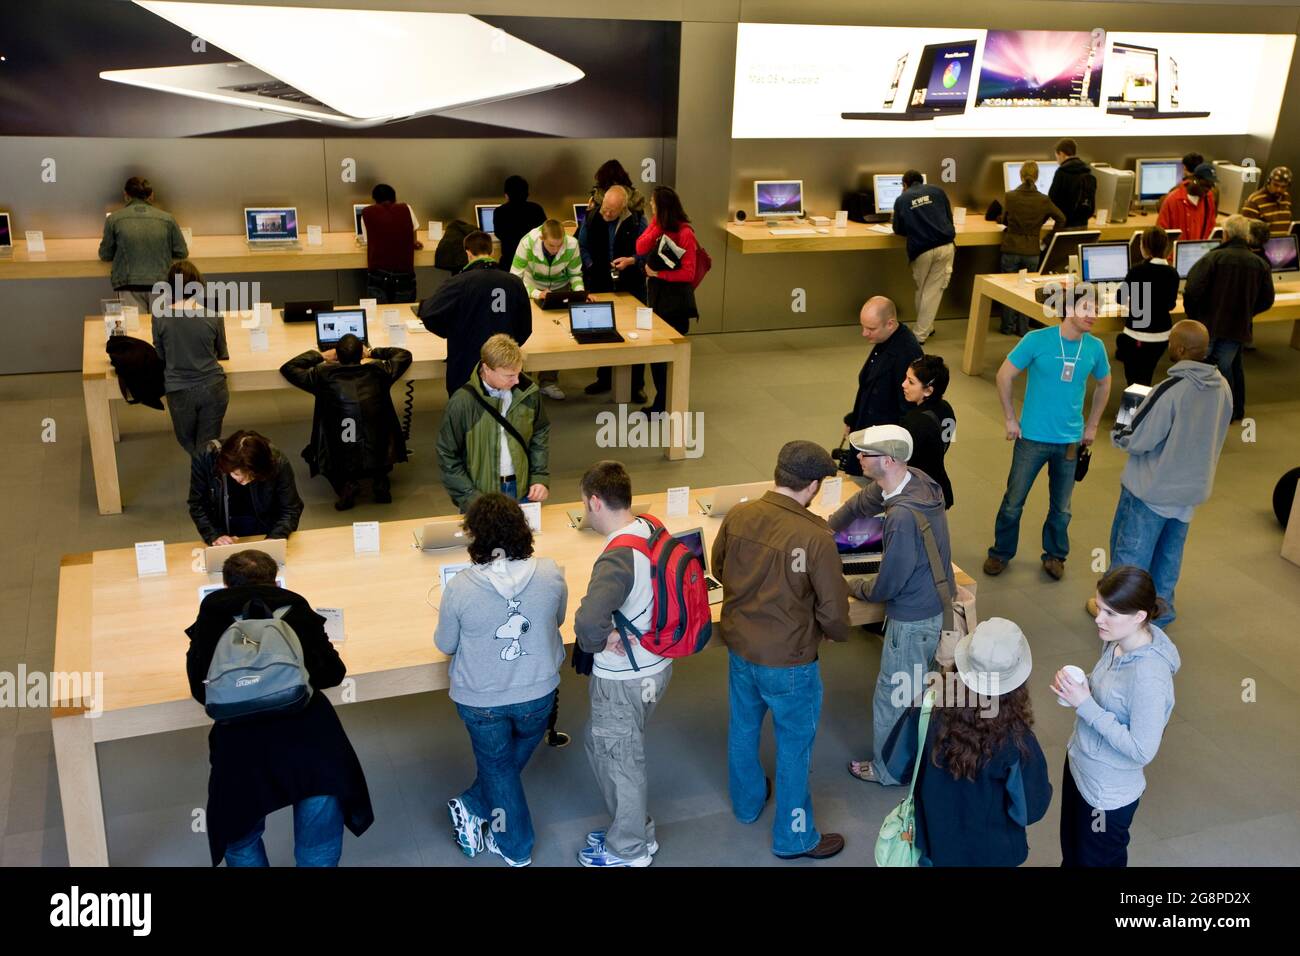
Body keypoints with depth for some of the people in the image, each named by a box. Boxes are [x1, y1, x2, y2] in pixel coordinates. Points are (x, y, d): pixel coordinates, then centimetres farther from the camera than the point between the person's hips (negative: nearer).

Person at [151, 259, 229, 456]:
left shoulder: (160, 318, -12)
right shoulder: (214, 317, -12)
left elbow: (160, 357, 3)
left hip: (179, 391, 0)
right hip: (212, 388, 0)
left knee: (188, 443, 24)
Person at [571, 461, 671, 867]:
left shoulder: (617, 559, -31)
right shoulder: (652, 529, -4)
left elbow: (588, 620, -47)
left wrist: (599, 642, -25)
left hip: (624, 680, -8)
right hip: (655, 663, 8)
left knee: (621, 760, 14)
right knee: (600, 746, 26)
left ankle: (628, 850, 35)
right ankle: (633, 829, 42)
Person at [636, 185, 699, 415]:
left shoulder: (684, 233, -15)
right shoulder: (657, 225, 5)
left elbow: (688, 274, -17)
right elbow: (640, 249, -8)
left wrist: (658, 273, -17)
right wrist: (656, 226, -14)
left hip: (676, 300, -7)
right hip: (657, 295, 7)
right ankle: (662, 401, 25)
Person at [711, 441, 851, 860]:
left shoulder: (737, 515, -12)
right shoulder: (815, 537, -27)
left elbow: (720, 570, 6)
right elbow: (833, 611, -20)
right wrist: (838, 633, 3)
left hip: (739, 646, 6)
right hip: (788, 660, -5)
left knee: (743, 727, 26)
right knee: (794, 744, 15)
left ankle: (747, 802, 51)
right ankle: (794, 836, 32)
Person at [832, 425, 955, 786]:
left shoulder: (903, 517, -35)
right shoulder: (915, 480, -7)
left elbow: (886, 586, -24)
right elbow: (859, 503, 13)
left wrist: (850, 587, -4)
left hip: (913, 620, -9)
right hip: (938, 604, 9)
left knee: (892, 699, 12)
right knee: (917, 690, 27)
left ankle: (888, 770, 32)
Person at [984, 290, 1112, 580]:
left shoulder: (1095, 347, -4)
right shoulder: (1037, 340, -13)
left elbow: (1104, 385, 15)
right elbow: (1004, 376, -5)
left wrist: (1091, 425, 13)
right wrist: (1010, 419, -4)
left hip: (1070, 441, 2)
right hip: (1032, 437, -2)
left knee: (1061, 507, 13)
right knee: (1013, 501, 8)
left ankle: (1055, 555, 33)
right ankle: (1001, 552, 27)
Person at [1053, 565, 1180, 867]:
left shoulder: (1149, 675, -34)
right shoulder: (1117, 641, -9)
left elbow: (1142, 750, -29)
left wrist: (1085, 705, -29)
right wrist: (1077, 688, -12)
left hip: (1108, 793, -7)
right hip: (1079, 765, 7)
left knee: (1097, 861, 19)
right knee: (1071, 855, 29)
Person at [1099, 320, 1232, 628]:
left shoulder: (1171, 390, -26)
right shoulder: (1223, 388, -4)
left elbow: (1136, 441, -19)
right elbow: (1213, 438, 10)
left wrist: (1118, 433, 1)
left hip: (1151, 488, -6)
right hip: (1190, 488, 7)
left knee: (1131, 551, 9)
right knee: (1169, 553, 21)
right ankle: (1160, 610, 34)